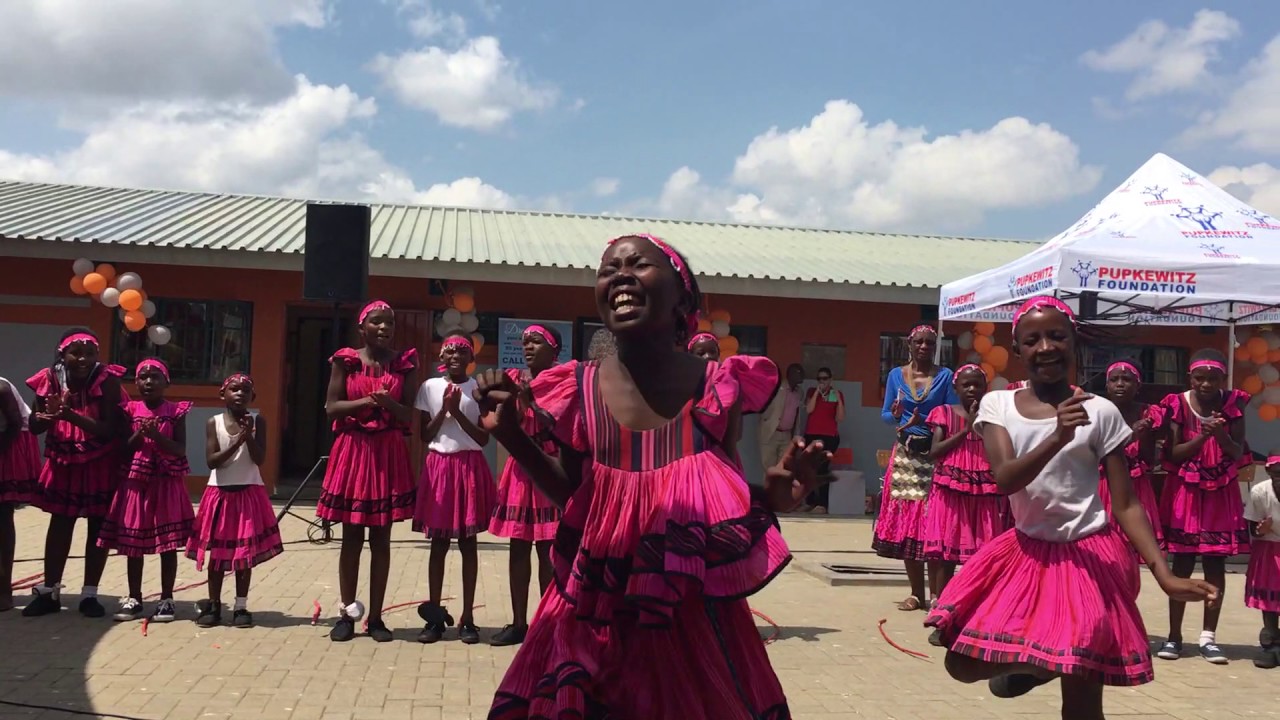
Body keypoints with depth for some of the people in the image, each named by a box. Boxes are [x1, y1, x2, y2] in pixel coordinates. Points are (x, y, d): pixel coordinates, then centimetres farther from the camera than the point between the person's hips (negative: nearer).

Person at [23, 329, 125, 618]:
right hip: (63, 461, 3)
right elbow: (34, 426, -2)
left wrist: (71, 414, -34)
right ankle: (49, 591, 21)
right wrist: (51, 415, -24)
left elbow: (110, 430, -24)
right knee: (59, 523, 10)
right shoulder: (50, 380, -9)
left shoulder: (107, 381, -20)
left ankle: (89, 594, 14)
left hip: (101, 464, -3)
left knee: (98, 525, 4)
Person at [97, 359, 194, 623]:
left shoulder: (176, 412, -1)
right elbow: (123, 449, 2)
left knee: (168, 544, 2)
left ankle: (166, 599, 12)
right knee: (132, 542, 7)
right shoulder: (131, 410, 4)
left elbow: (180, 450, -7)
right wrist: (139, 434, -16)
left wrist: (157, 435, -21)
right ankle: (134, 599, 18)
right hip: (135, 482, 2)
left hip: (167, 483, -2)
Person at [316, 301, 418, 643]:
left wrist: (389, 403, -18)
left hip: (388, 453, 1)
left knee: (381, 538, 5)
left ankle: (375, 616, 12)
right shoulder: (346, 361, 1)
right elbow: (331, 407, -3)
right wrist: (366, 401, -17)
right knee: (352, 537, 5)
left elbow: (409, 415, 2)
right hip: (353, 450, -1)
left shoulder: (402, 364, 4)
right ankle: (347, 614, 14)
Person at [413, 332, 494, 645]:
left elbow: (484, 438, -3)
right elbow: (424, 436, 2)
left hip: (470, 467, -1)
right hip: (438, 466, 1)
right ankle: (435, 616, 13)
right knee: (439, 543, 5)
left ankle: (467, 617, 11)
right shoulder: (430, 387, 3)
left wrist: (458, 412, -12)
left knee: (468, 542, 4)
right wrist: (443, 410, -10)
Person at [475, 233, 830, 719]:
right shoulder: (578, 391, -7)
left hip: (693, 620, 0)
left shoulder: (718, 389, -9)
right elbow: (574, 499, 6)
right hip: (596, 620, 1)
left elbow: (729, 499, 4)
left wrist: (769, 498, -16)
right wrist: (510, 433, -3)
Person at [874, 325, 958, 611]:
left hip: (935, 455, -2)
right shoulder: (896, 375, 10)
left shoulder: (944, 376, 3)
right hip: (905, 455, 3)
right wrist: (896, 416, -11)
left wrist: (923, 422, -16)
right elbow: (885, 414, 11)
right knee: (904, 521, 1)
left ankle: (936, 593, -2)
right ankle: (916, 593, 10)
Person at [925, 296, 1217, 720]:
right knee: (965, 663, -1)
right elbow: (1005, 479, -18)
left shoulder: (1100, 412, -7)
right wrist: (1057, 439, -35)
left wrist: (1163, 573, -19)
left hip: (1089, 556, -2)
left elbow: (1126, 506, -6)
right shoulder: (997, 405, -2)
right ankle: (1033, 663, 27)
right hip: (1025, 551, 3)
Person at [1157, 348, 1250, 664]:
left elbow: (1238, 454, -5)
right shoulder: (1178, 405, -7)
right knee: (1182, 565, 1)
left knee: (1216, 565, 4)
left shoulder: (1232, 405, -3)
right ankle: (1174, 635, 10)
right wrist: (1202, 436, -24)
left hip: (1221, 493, 2)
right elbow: (1174, 454, -9)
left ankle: (1208, 637, 12)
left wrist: (1221, 435, -24)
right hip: (1185, 492, -1)